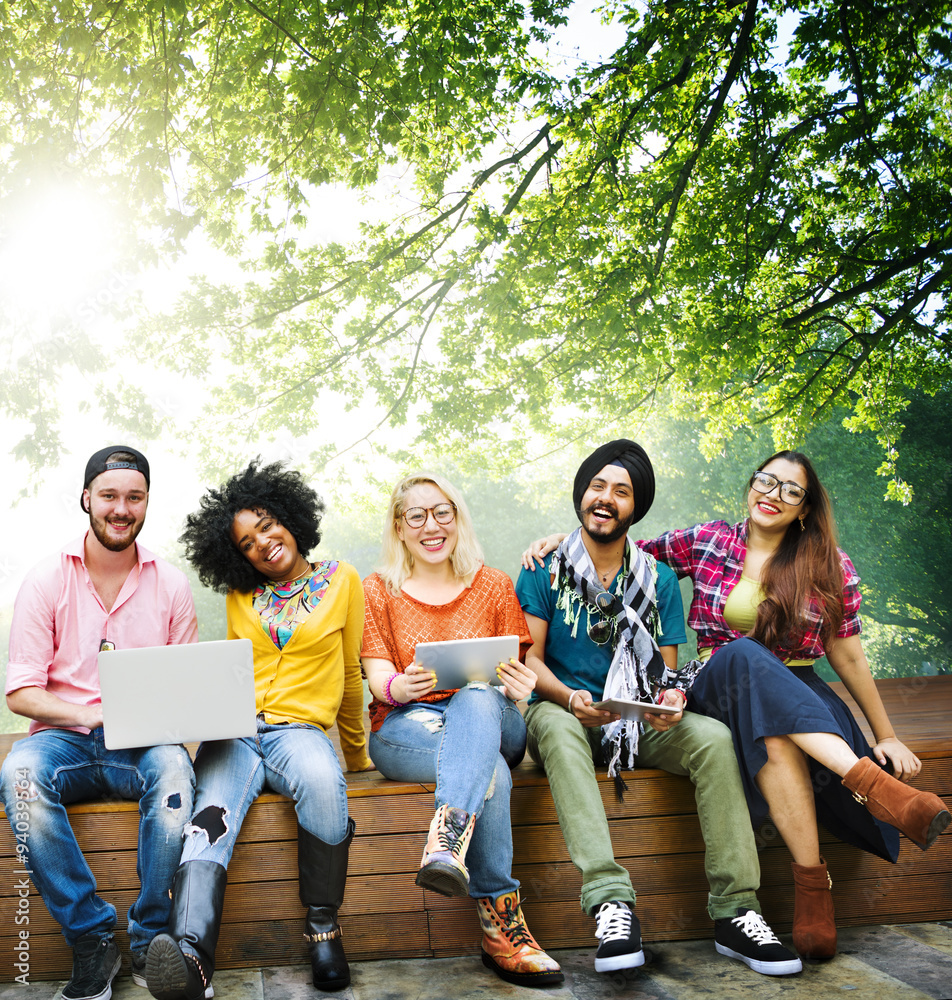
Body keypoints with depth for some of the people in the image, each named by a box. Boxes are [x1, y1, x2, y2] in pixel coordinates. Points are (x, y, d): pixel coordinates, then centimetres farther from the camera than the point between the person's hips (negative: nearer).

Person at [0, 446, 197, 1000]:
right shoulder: (46, 580, 4)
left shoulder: (171, 584, 8)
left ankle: (151, 940, -19)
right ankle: (92, 936, -22)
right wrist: (95, 714, -18)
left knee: (173, 769, -35)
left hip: (144, 745, 0)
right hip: (64, 740, 0)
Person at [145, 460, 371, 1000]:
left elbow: (350, 674, 16)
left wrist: (358, 753, 22)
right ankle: (190, 956, -53)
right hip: (234, 732, 2)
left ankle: (324, 923, -21)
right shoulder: (240, 595, 18)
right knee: (212, 817, -31)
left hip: (300, 727, -2)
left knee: (321, 780, -38)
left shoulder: (341, 580, 10)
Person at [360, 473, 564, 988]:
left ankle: (446, 845, -56)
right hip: (406, 729, -1)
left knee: (478, 698, -38)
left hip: (489, 718, 1)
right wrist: (401, 686, -25)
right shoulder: (378, 591, 12)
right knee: (490, 769, -35)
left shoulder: (494, 587, 14)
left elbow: (516, 675, 8)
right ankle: (501, 925, -35)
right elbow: (378, 679, 1)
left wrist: (518, 688, -19)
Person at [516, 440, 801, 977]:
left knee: (714, 737, -25)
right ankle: (611, 899, -46)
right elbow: (529, 659, -4)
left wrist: (672, 699, -17)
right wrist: (571, 698, -24)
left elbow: (667, 668, 8)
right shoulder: (545, 570, 2)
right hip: (565, 712, -2)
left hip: (639, 724, 3)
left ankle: (735, 911, -25)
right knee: (556, 726, -38)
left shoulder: (659, 580, 9)